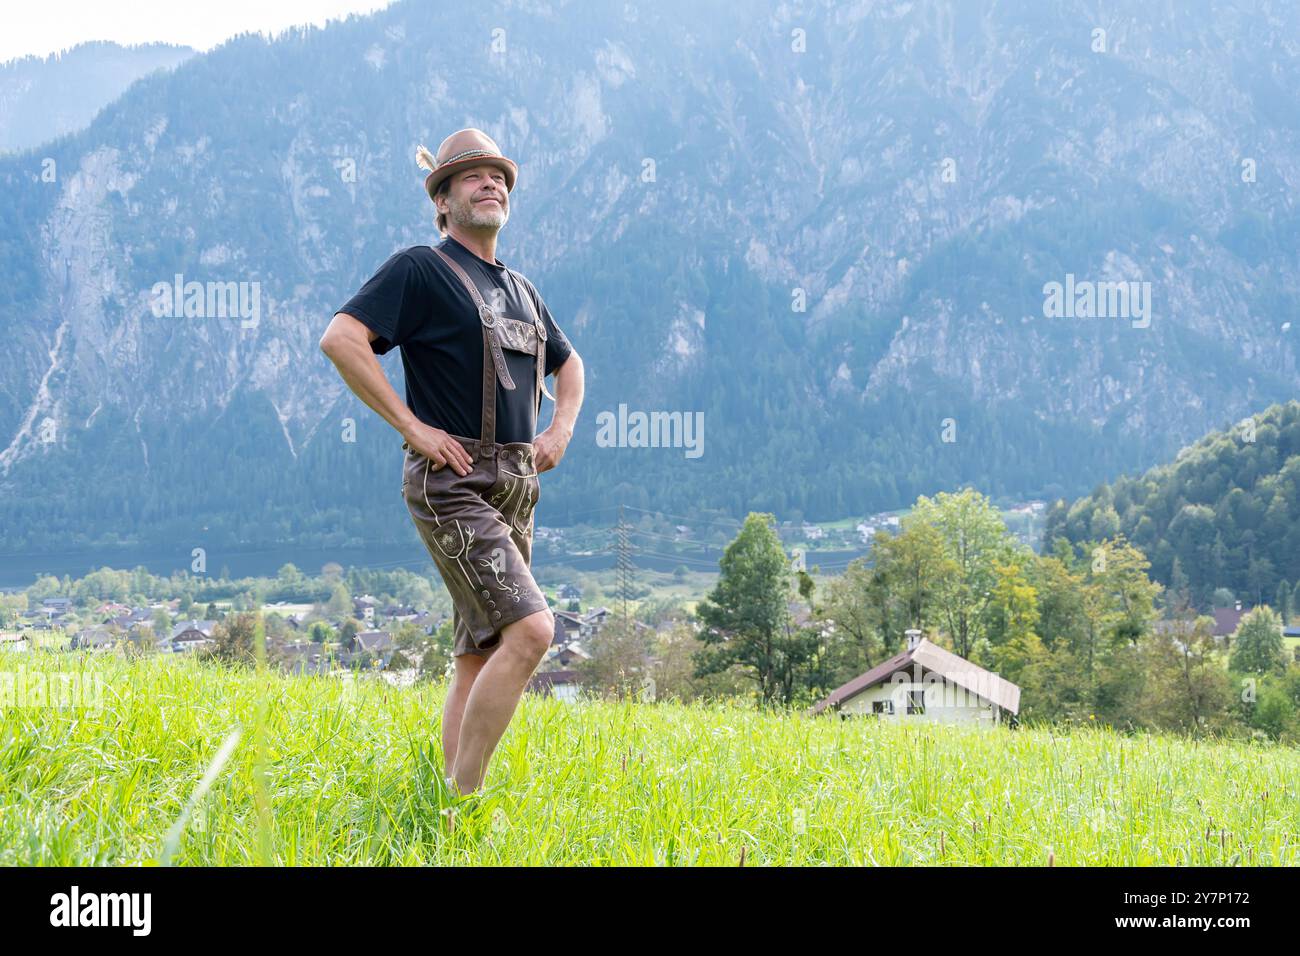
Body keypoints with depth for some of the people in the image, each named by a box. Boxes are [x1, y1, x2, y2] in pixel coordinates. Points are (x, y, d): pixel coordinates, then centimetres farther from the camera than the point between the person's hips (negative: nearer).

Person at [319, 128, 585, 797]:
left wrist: (562, 428, 15)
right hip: (453, 485, -8)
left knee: (481, 655, 8)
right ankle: (462, 798, -14)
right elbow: (340, 339, -17)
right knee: (530, 629, -21)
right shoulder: (420, 270, -4)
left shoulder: (521, 291, 19)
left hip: (516, 489, 8)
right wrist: (413, 427, -18)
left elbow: (568, 364, 35)